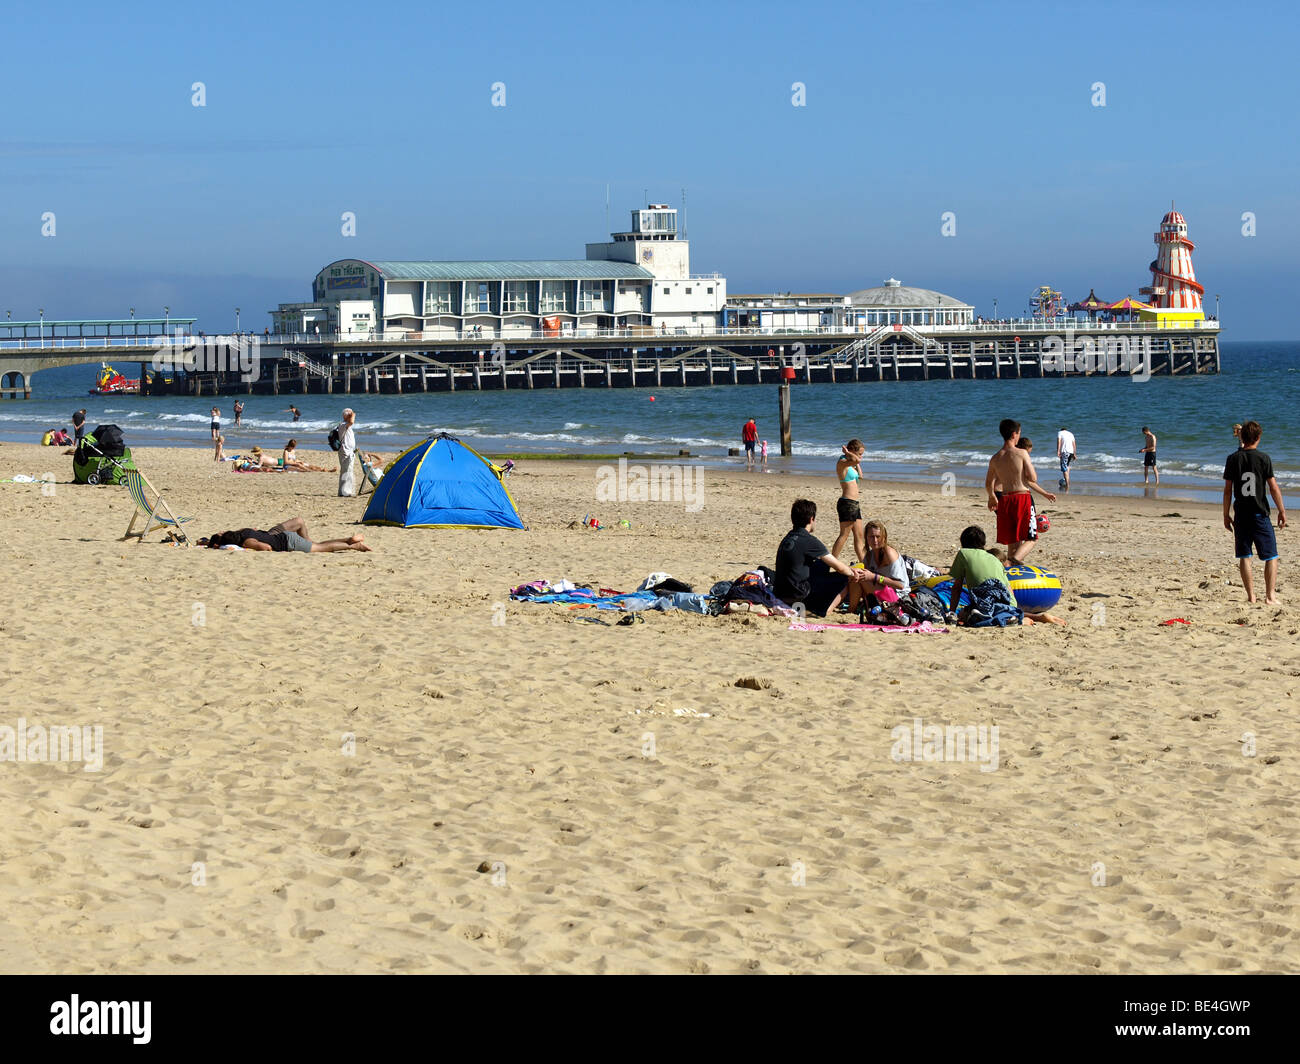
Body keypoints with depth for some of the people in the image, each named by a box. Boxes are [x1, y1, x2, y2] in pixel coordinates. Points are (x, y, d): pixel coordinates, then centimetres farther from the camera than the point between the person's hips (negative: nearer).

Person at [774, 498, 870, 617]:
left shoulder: (789, 537, 11)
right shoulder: (809, 541, -15)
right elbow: (839, 567, -5)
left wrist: (851, 570, 23)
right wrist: (853, 574, 16)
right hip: (797, 596, -8)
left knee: (823, 565, 27)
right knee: (844, 578, 3)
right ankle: (823, 610, 5)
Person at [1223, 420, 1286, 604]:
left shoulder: (1233, 459, 0)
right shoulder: (1263, 458, -6)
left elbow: (1227, 490, 1)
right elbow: (1273, 488, -7)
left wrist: (1226, 515, 9)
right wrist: (1282, 511, 3)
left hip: (1241, 515, 2)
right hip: (1260, 514, -2)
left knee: (1244, 556, 8)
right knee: (1271, 556, 6)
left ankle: (1251, 596, 5)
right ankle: (1270, 595, -1)